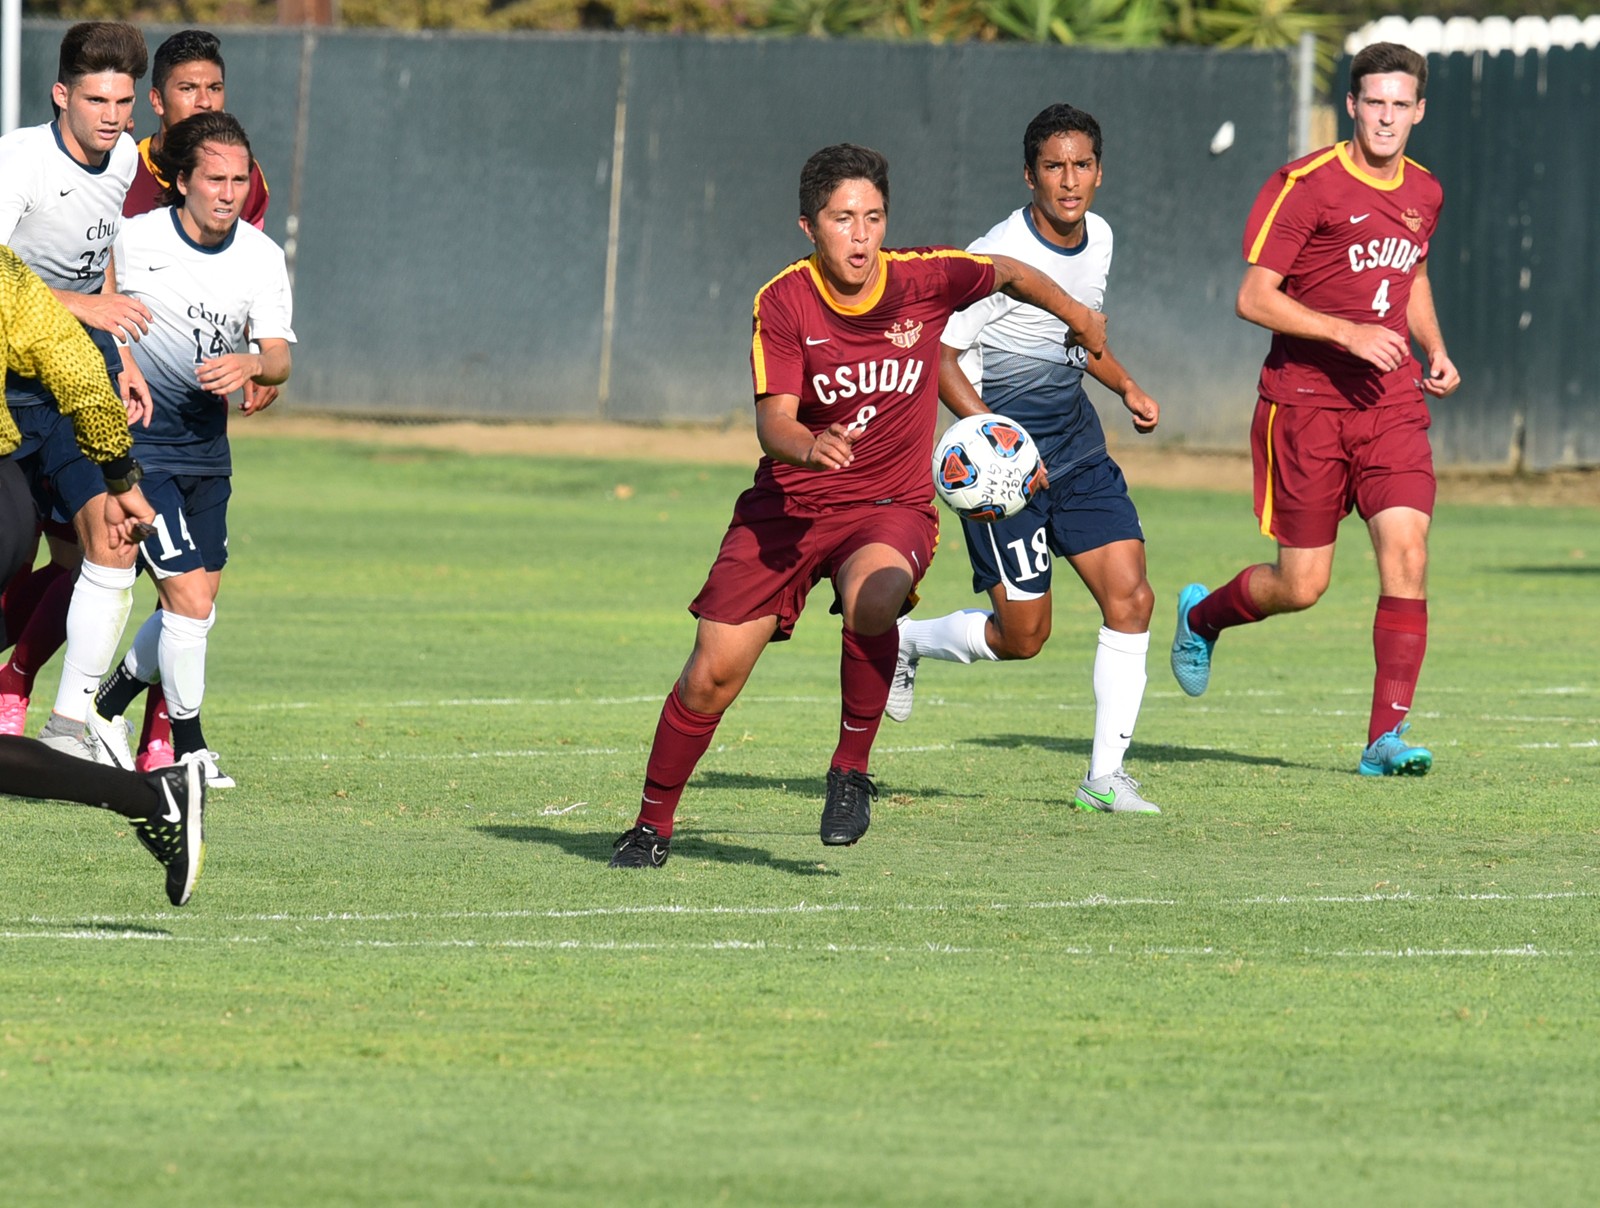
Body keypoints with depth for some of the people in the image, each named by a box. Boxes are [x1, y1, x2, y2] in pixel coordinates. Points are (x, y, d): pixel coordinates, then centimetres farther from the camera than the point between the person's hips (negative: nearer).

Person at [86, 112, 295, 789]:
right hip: (138, 440, -6)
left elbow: (279, 357, -4)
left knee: (198, 605, 9)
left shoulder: (261, 256, -2)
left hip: (207, 442, 6)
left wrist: (252, 365, -25)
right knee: (189, 599, -13)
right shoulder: (135, 240, -13)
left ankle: (108, 708, 31)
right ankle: (188, 746, 3)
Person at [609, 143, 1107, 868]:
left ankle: (851, 771, -15)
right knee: (713, 673, -5)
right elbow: (773, 421, -19)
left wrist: (1077, 316, 30)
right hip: (788, 505, 1)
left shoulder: (925, 279, -9)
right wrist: (810, 448, -42)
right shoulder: (783, 303, -11)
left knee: (871, 598, -36)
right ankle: (652, 826, 17)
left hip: (891, 506, 0)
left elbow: (1008, 274, 13)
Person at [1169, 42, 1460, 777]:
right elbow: (1254, 298, -13)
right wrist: (1348, 334, -22)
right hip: (1305, 403, -4)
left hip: (1392, 401, 4)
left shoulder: (1423, 194, 10)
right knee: (1301, 586, 1)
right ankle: (1201, 616, 35)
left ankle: (1387, 736, -12)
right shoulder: (1305, 187, -10)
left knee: (1406, 555, -14)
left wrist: (1435, 350, 12)